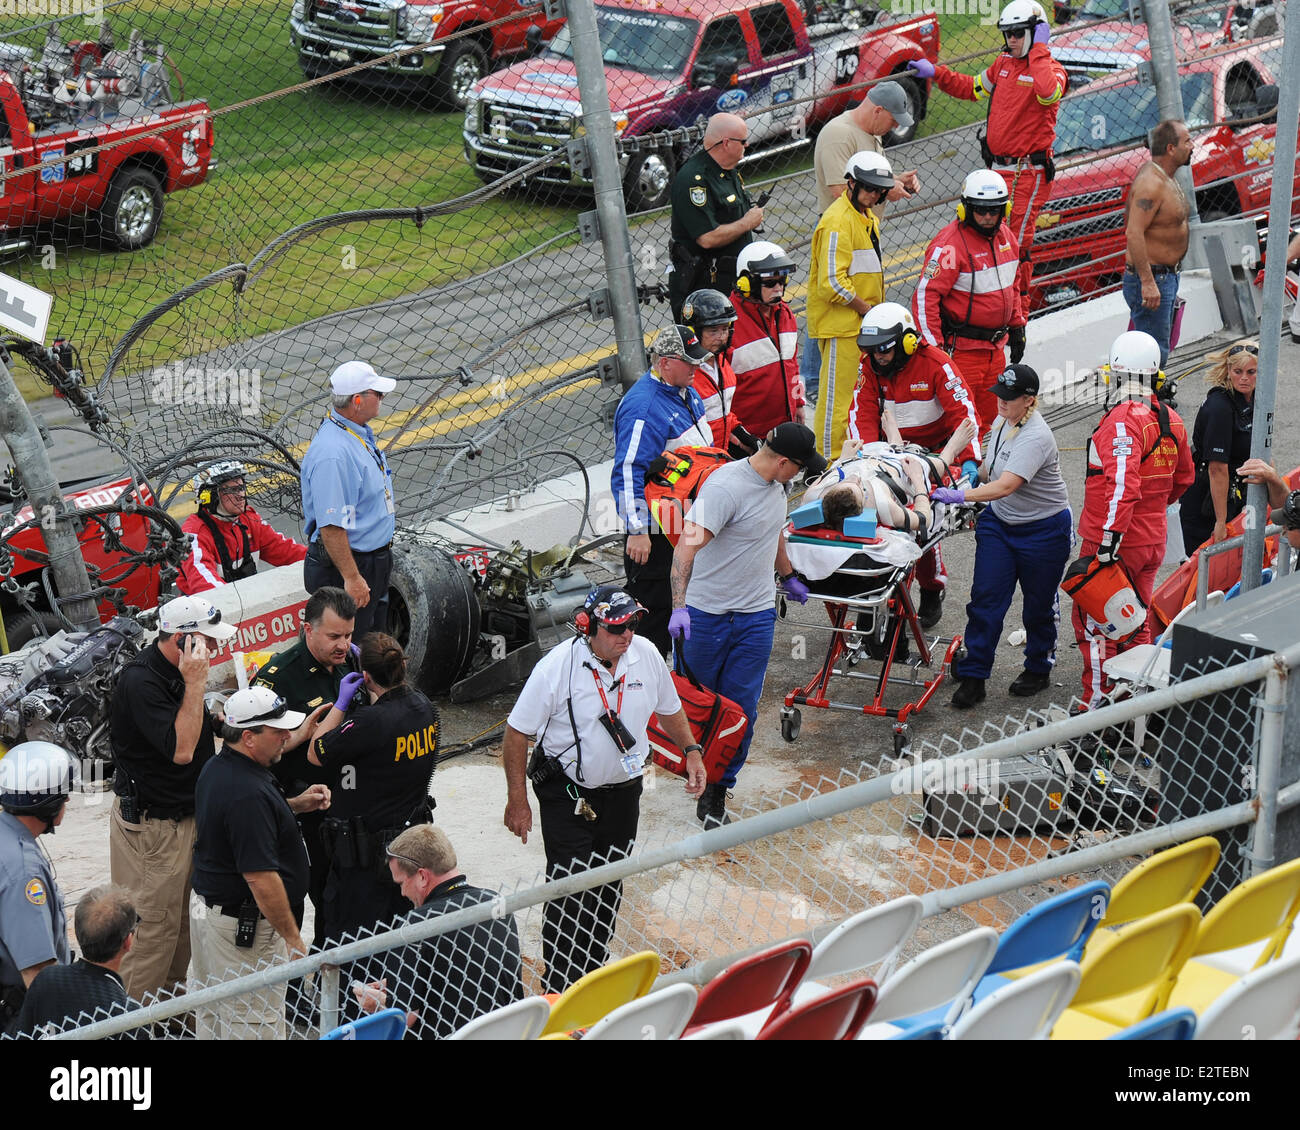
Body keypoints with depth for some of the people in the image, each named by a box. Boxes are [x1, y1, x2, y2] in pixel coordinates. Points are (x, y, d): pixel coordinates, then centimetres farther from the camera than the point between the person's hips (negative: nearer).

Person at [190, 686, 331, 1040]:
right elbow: (261, 878, -27)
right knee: (254, 1026, -1)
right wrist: (293, 938, -18)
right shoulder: (248, 793, -27)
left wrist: (295, 804, 11)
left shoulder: (217, 768, 4)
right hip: (243, 927, -10)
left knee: (212, 1017, 20)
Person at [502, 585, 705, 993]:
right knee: (569, 888, -8)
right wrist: (517, 799, -11)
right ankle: (558, 984, 2)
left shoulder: (646, 656, -6)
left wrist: (691, 751, 4)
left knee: (610, 885, 13)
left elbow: (669, 709, 14)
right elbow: (517, 731, -13)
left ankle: (596, 962, 32)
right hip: (566, 793, -4)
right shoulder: (557, 667, -20)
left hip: (622, 790, 5)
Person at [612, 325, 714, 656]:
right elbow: (628, 472, -28)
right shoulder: (643, 407, -25)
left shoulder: (686, 392, 7)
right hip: (655, 528, -10)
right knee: (652, 603, -3)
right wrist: (637, 531, -30)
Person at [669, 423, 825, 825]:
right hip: (707, 614, -6)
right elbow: (687, 544, -29)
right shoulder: (726, 487, -22)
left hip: (757, 615, 6)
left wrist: (788, 578, 39)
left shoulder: (774, 483, 5)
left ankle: (716, 791, 13)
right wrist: (679, 606, -37)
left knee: (742, 709, 2)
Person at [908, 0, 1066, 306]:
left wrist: (1038, 49, -25)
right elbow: (972, 88, 27)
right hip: (998, 169, 8)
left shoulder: (1051, 69, -10)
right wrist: (936, 73, 19)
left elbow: (1048, 92, -36)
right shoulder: (1003, 63, 12)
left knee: (1016, 243, -8)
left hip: (1029, 173, -8)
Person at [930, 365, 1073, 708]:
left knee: (1038, 603, 9)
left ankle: (1038, 670, 31)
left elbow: (1006, 486, -39)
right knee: (986, 596, -2)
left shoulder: (1035, 437, -28)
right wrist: (972, 474, 3)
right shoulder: (1003, 422, -2)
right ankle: (973, 676, 1)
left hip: (1044, 530, -7)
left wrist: (960, 496, -46)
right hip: (999, 522, 7)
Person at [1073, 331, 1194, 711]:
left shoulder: (1123, 420, -21)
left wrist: (1108, 540, -27)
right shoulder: (1171, 420, 5)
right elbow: (1183, 479, 19)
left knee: (1094, 621, 2)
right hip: (1153, 541, 8)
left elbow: (1122, 484, -29)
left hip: (1115, 541, -8)